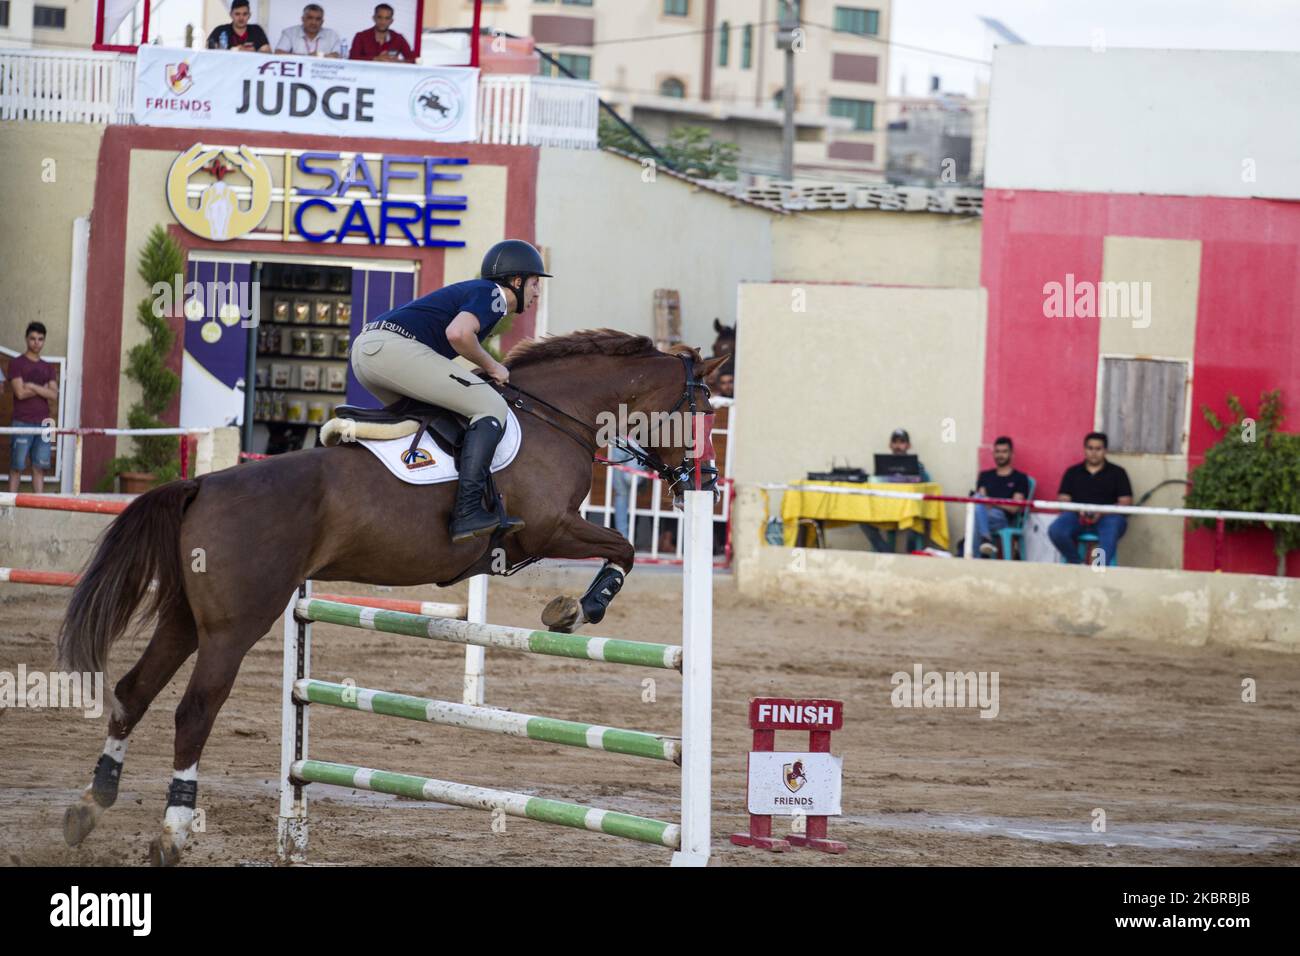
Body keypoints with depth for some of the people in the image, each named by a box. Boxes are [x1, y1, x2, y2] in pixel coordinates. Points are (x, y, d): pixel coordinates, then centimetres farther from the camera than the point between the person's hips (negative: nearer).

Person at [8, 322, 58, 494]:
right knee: (17, 466, -5)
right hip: (22, 423, -4)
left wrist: (33, 387, -9)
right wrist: (43, 389, -3)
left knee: (40, 467, 1)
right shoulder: (17, 364, 1)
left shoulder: (48, 368, 15)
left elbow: (54, 395, 3)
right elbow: (20, 392, -10)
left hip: (43, 423, 4)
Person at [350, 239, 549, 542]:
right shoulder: (492, 295, 2)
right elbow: (457, 333, -16)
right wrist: (491, 366, -1)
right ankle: (467, 511, -22)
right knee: (492, 408, -9)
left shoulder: (471, 290, 31)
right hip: (395, 346, -10)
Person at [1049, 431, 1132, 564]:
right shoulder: (1072, 472, 19)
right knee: (1055, 531, -29)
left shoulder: (1117, 473, 14)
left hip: (1106, 517, -2)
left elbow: (1126, 502, 5)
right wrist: (1078, 510, -11)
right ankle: (1077, 564, -15)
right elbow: (1063, 500, 11)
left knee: (1112, 528, -39)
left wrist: (1102, 513, -12)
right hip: (1077, 517, 2)